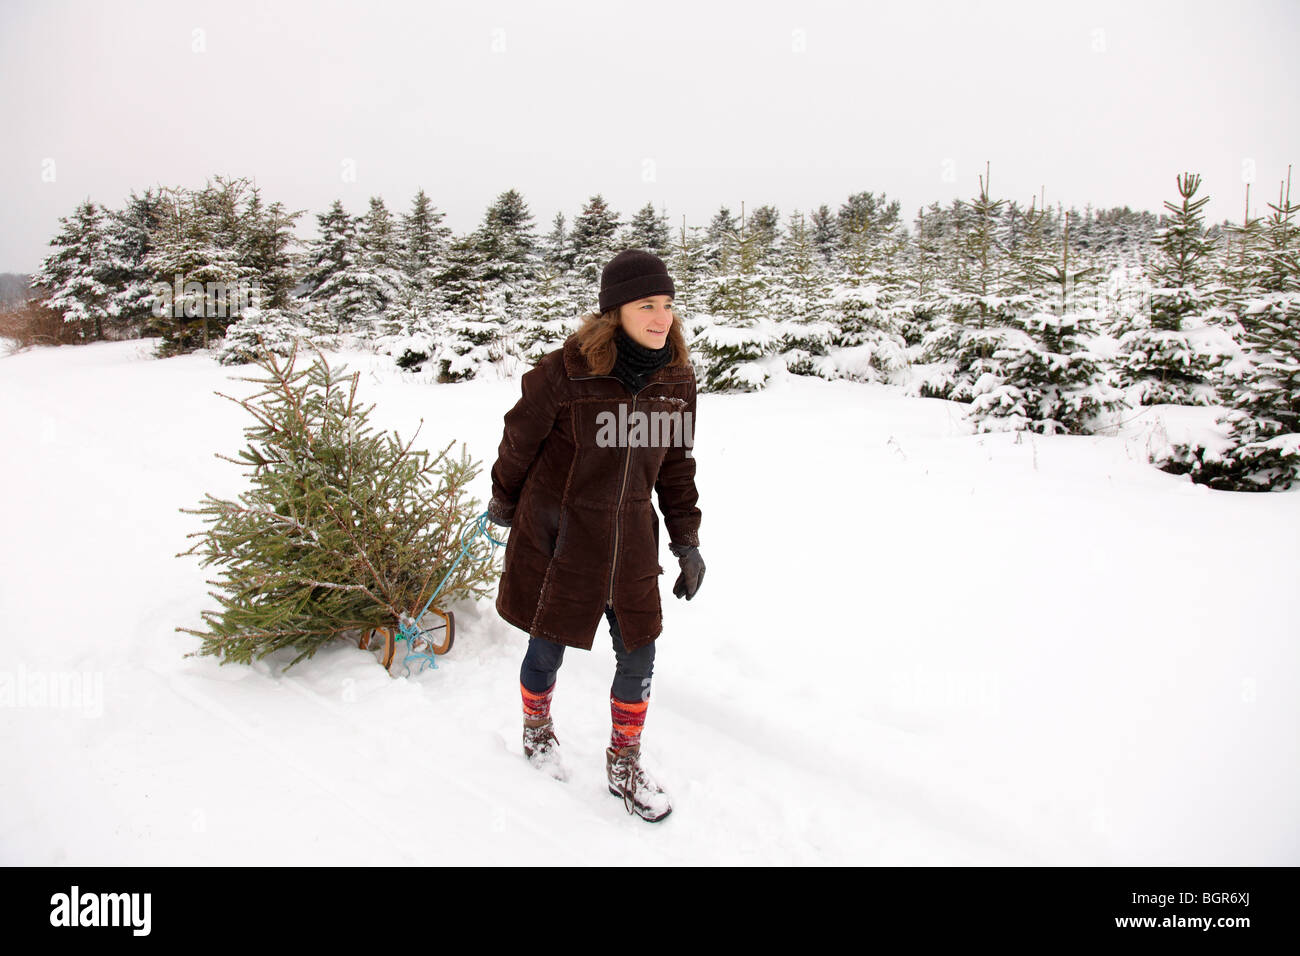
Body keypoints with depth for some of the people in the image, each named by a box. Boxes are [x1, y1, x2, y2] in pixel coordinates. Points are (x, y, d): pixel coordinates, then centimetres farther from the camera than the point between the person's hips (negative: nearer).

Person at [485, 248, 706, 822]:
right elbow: (520, 438, -3)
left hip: (630, 538, 4)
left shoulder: (677, 379, -4)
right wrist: (504, 500, 12)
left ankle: (624, 764, 34)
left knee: (638, 656, 10)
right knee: (548, 649, 13)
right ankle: (537, 729, 47)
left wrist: (686, 542, 6)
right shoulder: (565, 371, -19)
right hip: (555, 533, -3)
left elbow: (676, 463, 7)